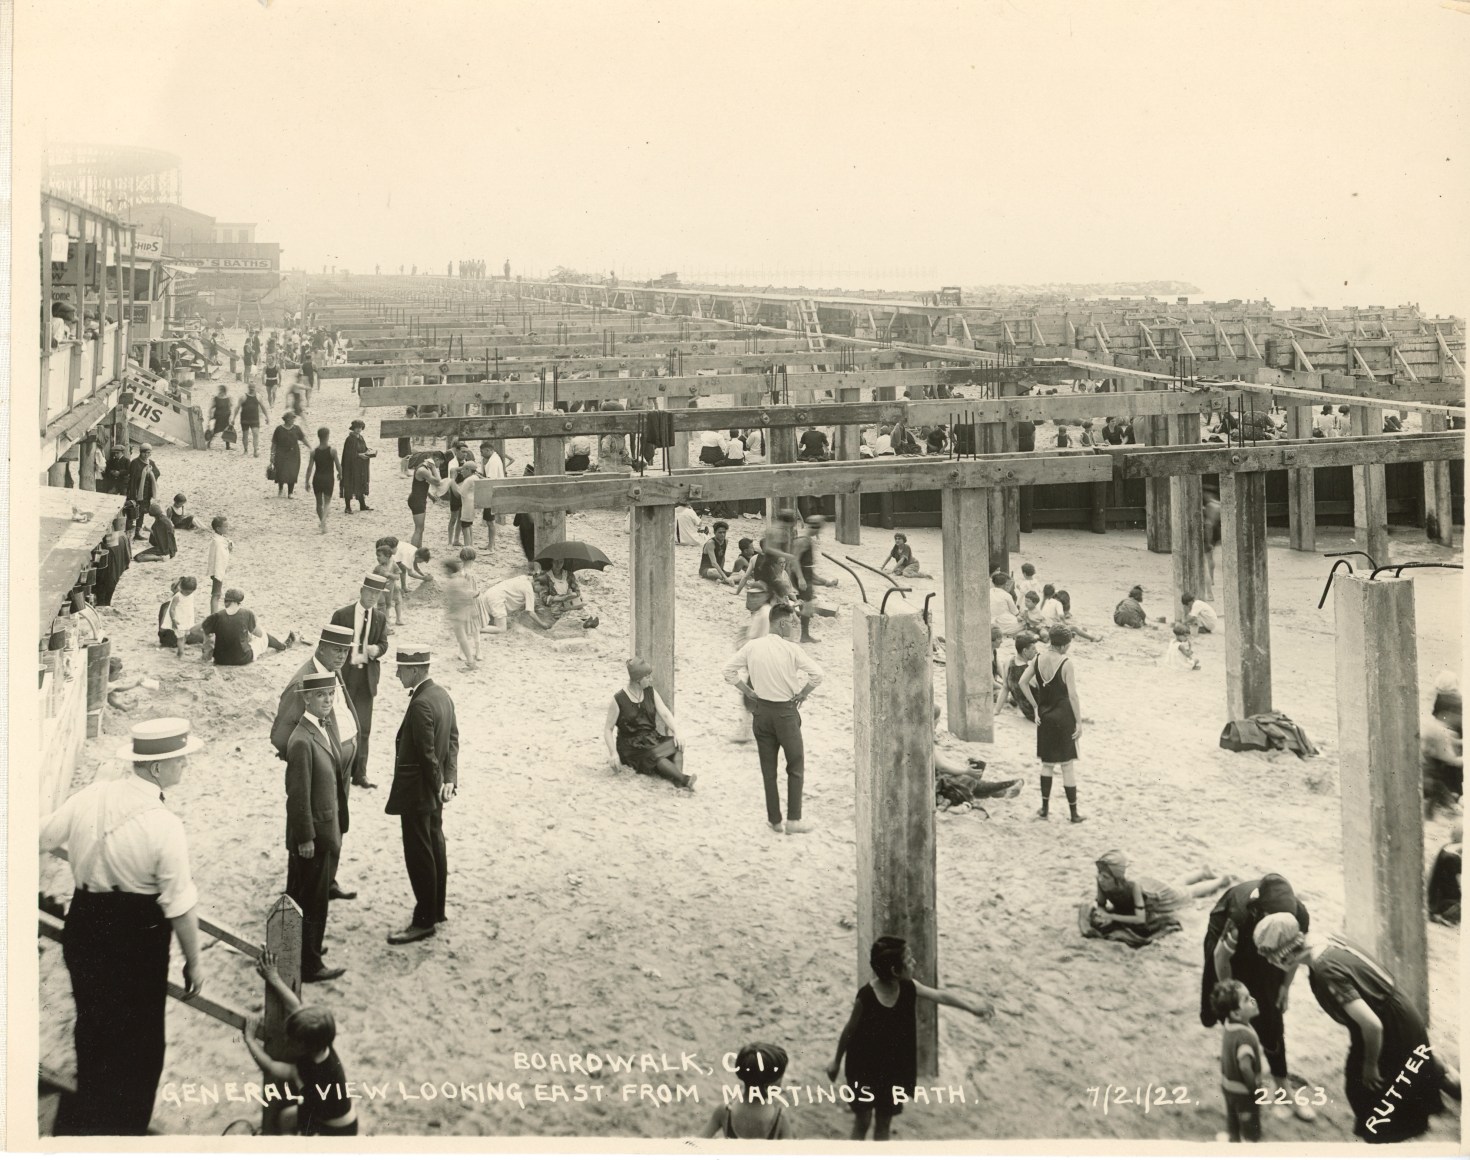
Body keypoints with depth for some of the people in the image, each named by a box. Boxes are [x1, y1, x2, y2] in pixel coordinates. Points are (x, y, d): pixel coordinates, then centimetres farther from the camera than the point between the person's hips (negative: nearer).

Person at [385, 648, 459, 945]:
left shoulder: (420, 705, -24)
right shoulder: (442, 695, 5)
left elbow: (427, 753, -22)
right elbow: (453, 738, 8)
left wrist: (437, 787, -11)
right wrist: (449, 778, 4)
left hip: (416, 792, -10)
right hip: (432, 792, 10)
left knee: (419, 855, -1)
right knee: (435, 848, 18)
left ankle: (424, 921, 8)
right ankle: (437, 911, 30)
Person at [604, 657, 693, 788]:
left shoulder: (651, 692, 6)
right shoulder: (618, 700, -9)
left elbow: (665, 714, -1)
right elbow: (608, 729, -6)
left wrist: (676, 733, -20)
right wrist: (613, 753, -19)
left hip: (652, 739, 5)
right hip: (632, 746, -5)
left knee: (677, 745, -26)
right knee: (654, 757, -35)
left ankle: (678, 780, -47)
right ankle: (684, 779, -51)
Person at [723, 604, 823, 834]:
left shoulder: (752, 646, -3)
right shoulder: (790, 648, -15)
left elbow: (729, 670, 1)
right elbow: (817, 673, -21)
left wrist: (748, 691, 6)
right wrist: (802, 694, -6)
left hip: (762, 710, 4)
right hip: (786, 711, -4)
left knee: (768, 768, 13)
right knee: (796, 767, 10)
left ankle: (775, 819, 17)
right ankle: (793, 820, 9)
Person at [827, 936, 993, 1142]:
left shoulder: (908, 988, -12)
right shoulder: (866, 996, -26)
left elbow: (941, 995, -9)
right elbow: (850, 1030, -12)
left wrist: (972, 1006, -23)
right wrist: (836, 1061, 0)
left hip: (894, 1069, 5)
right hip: (865, 1068, -5)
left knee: (884, 1121, 18)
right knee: (863, 1120, 9)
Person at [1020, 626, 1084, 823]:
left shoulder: (1038, 660, -1)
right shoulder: (1066, 665, -17)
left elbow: (1023, 683, 0)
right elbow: (1073, 695, -17)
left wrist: (1035, 706, 4)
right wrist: (1079, 721, -12)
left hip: (1044, 716, 5)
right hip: (1063, 716, -5)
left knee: (1047, 762, 17)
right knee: (1068, 764, 4)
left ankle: (1045, 808, 19)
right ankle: (1073, 812, 11)